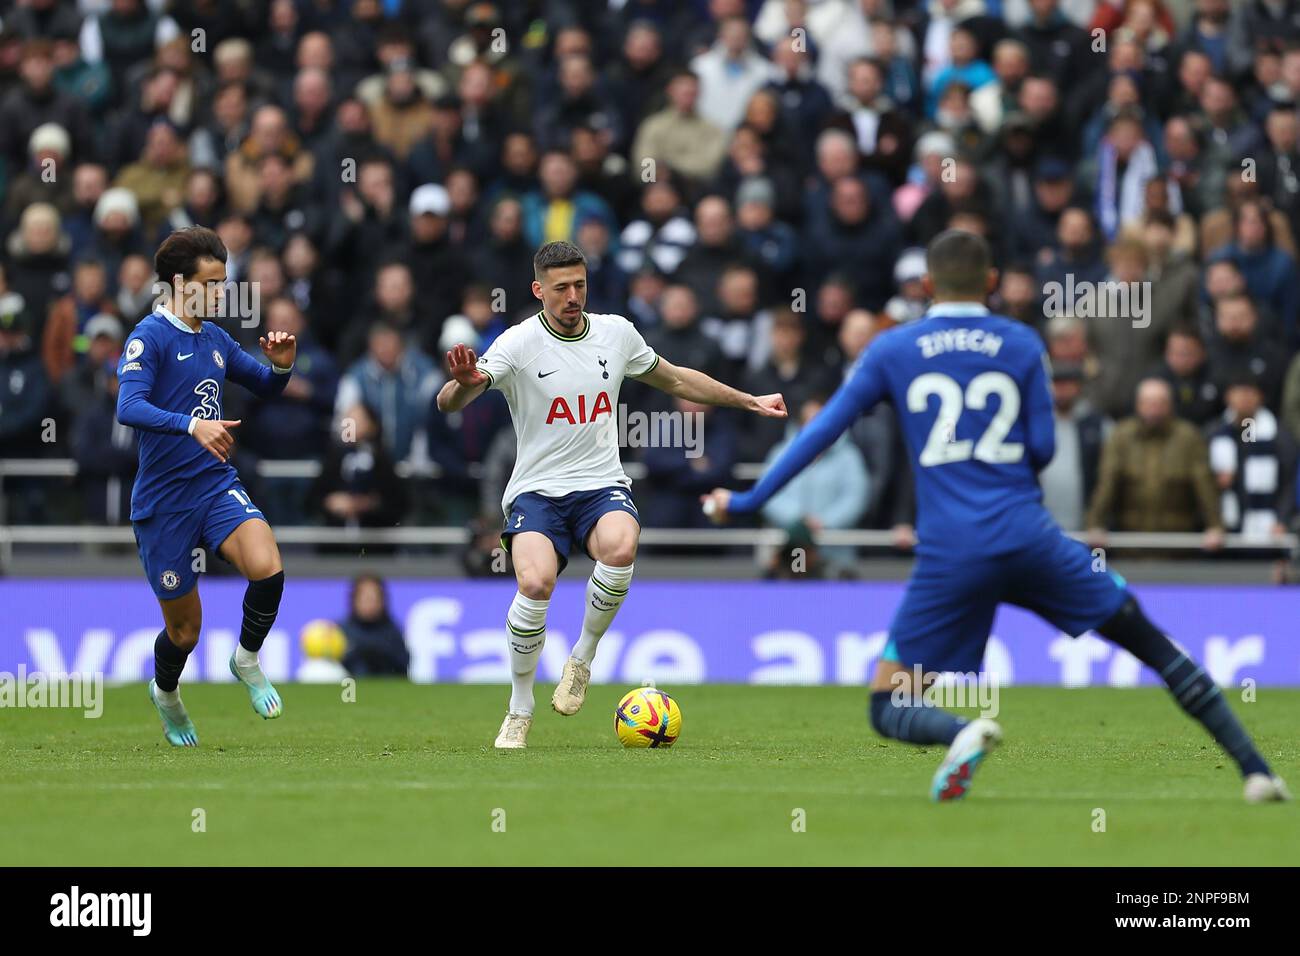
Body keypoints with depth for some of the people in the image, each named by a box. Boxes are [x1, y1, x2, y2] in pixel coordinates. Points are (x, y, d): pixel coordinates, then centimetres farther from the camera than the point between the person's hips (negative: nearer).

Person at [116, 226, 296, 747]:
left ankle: (247, 659, 3)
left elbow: (265, 387, 24)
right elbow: (129, 407, -27)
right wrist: (192, 424, -42)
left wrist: (281, 365, 0)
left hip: (217, 486, 5)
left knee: (267, 568, -25)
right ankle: (165, 692, 39)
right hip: (164, 501, -4)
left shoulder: (216, 339, 9)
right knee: (184, 629, 5)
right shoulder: (150, 337, -11)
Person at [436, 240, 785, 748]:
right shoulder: (519, 343, -9)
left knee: (620, 550, -33)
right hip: (536, 491, -2)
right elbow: (448, 404, -20)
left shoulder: (616, 332, 5)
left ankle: (582, 658, -5)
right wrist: (465, 382, -44)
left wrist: (748, 401, 27)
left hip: (602, 485, 3)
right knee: (535, 582, -29)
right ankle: (519, 712, -7)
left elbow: (676, 380, 24)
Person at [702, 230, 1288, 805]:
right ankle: (1255, 769, 6)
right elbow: (1043, 448, 6)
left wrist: (748, 501, 16)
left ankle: (963, 734, -28)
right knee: (1155, 646, 15)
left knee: (888, 708, 7)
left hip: (949, 553, -1)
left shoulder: (891, 351, 7)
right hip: (1026, 536, 1)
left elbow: (822, 431, 8)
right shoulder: (1022, 345, 8)